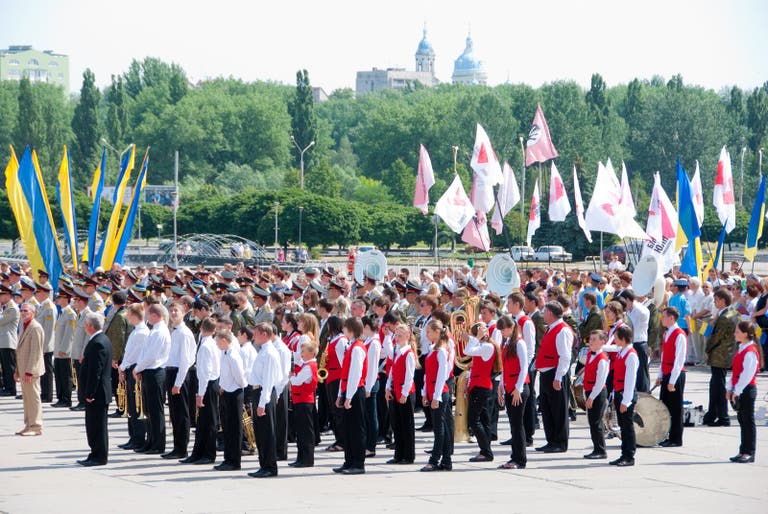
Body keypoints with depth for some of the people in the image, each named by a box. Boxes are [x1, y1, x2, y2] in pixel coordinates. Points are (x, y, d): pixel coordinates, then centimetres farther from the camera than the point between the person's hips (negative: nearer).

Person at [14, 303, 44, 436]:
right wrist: (17, 370, 20)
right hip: (24, 370, 10)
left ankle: (36, 427, 0)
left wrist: (29, 371, -22)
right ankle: (29, 425, 19)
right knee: (27, 398, 13)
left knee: (33, 398, -5)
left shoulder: (35, 328, -15)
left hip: (31, 370, -10)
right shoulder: (24, 327, 17)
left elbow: (35, 352, -19)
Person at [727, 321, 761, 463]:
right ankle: (743, 451, 19)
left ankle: (749, 453, 0)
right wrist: (731, 389, 13)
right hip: (738, 391, 9)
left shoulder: (750, 352, -17)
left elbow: (747, 374, -21)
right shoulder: (741, 349, 12)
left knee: (748, 421, -4)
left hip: (747, 390, -9)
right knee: (742, 420, 13)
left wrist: (737, 391, -21)